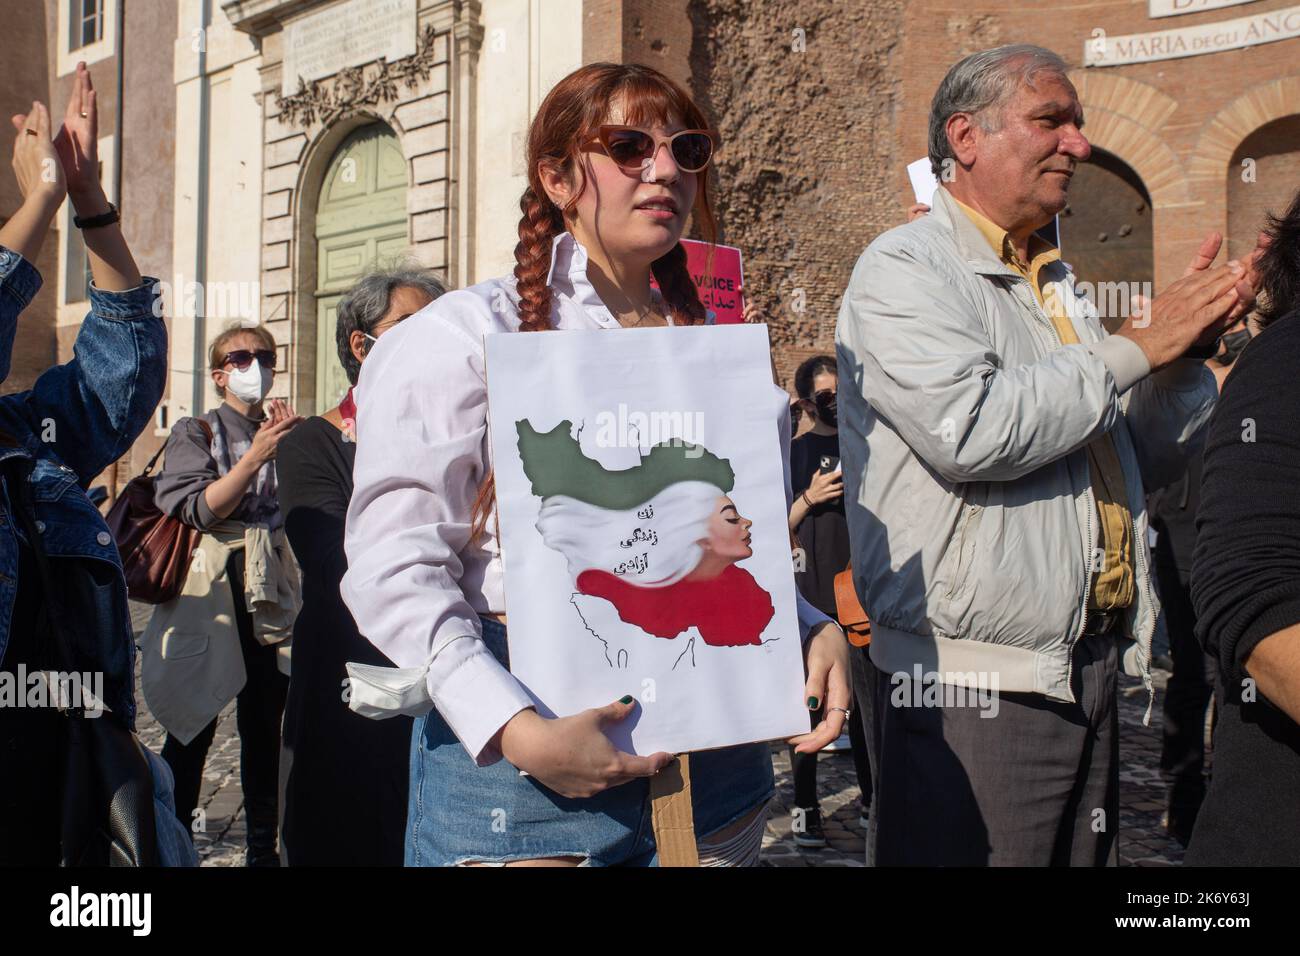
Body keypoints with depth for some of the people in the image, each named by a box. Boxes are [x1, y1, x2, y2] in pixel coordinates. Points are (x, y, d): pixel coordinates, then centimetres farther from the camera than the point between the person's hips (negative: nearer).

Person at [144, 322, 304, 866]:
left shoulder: (286, 433, 13)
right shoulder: (195, 433, 4)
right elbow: (201, 509, -9)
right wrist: (256, 456, -17)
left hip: (271, 591, 3)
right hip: (212, 588, -2)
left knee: (265, 723, 5)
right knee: (194, 724, -1)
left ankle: (263, 846, 15)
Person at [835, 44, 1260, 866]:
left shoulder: (1058, 288, 17)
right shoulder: (904, 269, -8)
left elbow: (1147, 464, 21)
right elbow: (972, 430, -25)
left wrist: (1190, 346, 4)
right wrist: (1134, 348, -13)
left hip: (1089, 675, 8)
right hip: (973, 685, -8)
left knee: (1085, 857, 14)